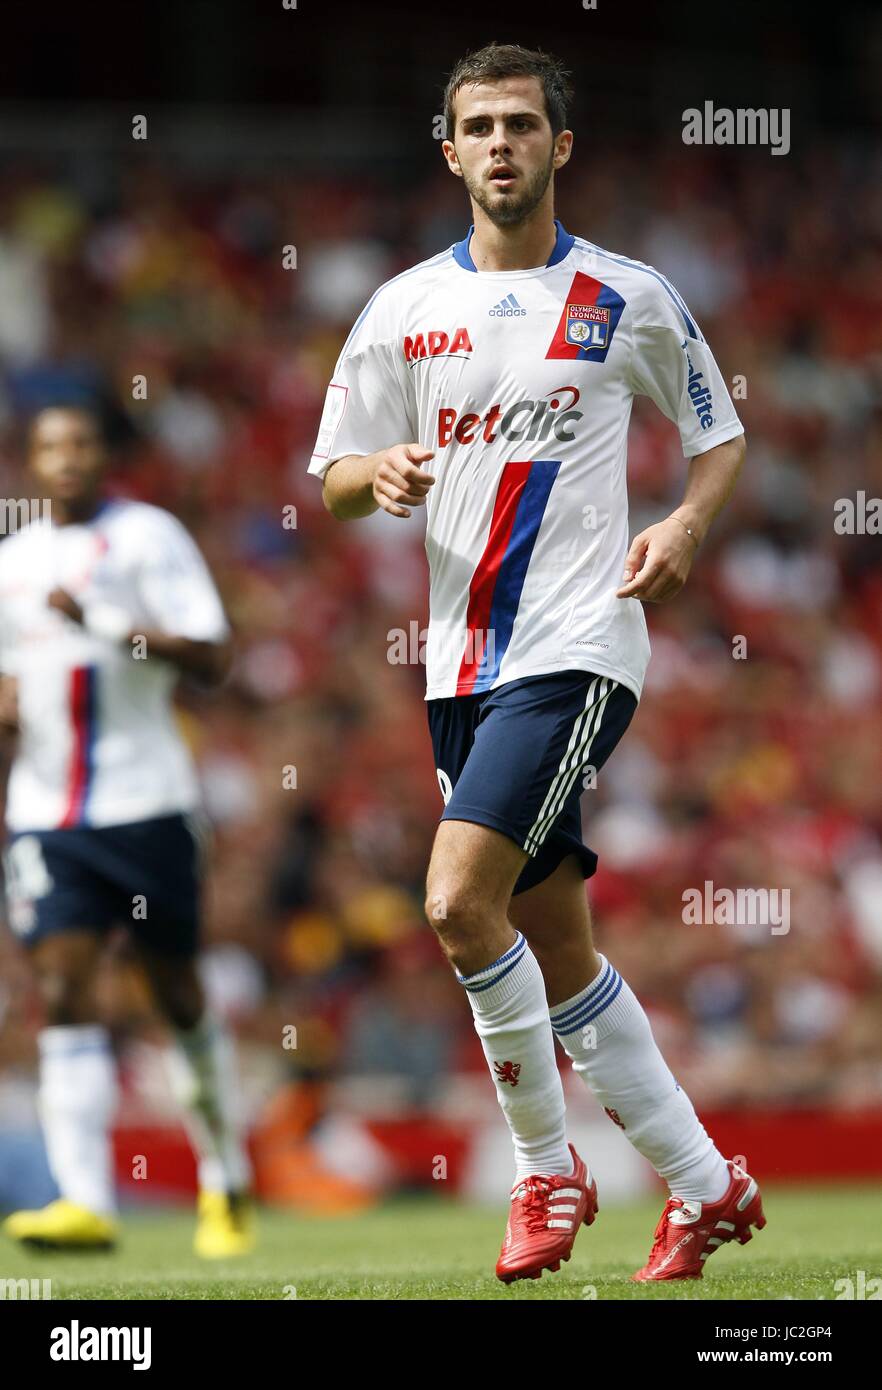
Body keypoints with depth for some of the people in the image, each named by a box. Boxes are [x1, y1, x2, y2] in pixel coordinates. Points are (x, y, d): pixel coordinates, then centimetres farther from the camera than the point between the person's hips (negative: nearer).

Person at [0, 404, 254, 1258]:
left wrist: (106, 621, -20)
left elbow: (210, 659, -11)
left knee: (177, 990, 7)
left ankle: (226, 1185, 24)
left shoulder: (147, 536, -2)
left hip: (146, 804, -4)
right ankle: (85, 1202, -19)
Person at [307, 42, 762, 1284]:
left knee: (461, 900, -20)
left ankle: (547, 1166, -3)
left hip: (576, 646, -5)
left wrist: (688, 525, -9)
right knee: (558, 947, 8)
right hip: (462, 657, 5)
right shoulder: (403, 309, 9)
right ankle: (704, 1184, 19)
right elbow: (333, 477, 14)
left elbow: (720, 435, 11)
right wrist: (379, 473, -9)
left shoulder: (628, 298, 0)